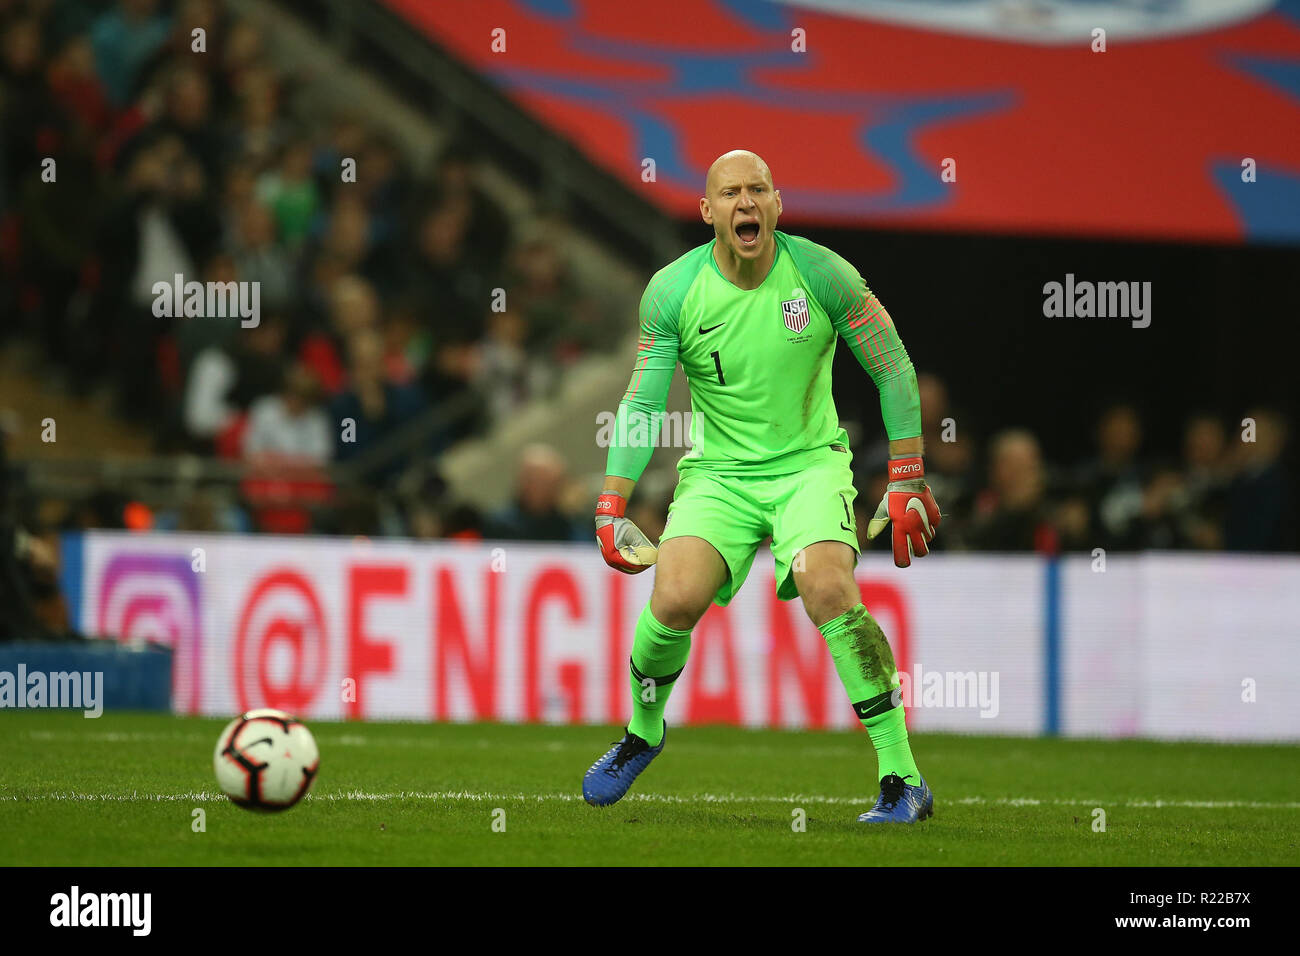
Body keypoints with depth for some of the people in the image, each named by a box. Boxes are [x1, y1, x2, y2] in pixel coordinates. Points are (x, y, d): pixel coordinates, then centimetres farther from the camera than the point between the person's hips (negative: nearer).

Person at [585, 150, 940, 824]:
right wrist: (611, 506, -8)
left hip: (810, 464, -1)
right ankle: (643, 732, 11)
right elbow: (641, 403, -1)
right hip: (718, 473, 1)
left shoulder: (822, 274, -10)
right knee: (676, 598, -22)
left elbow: (894, 370, -1)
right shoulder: (671, 292, -8)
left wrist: (907, 483, -3)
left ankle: (902, 780, -22)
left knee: (828, 588, -28)